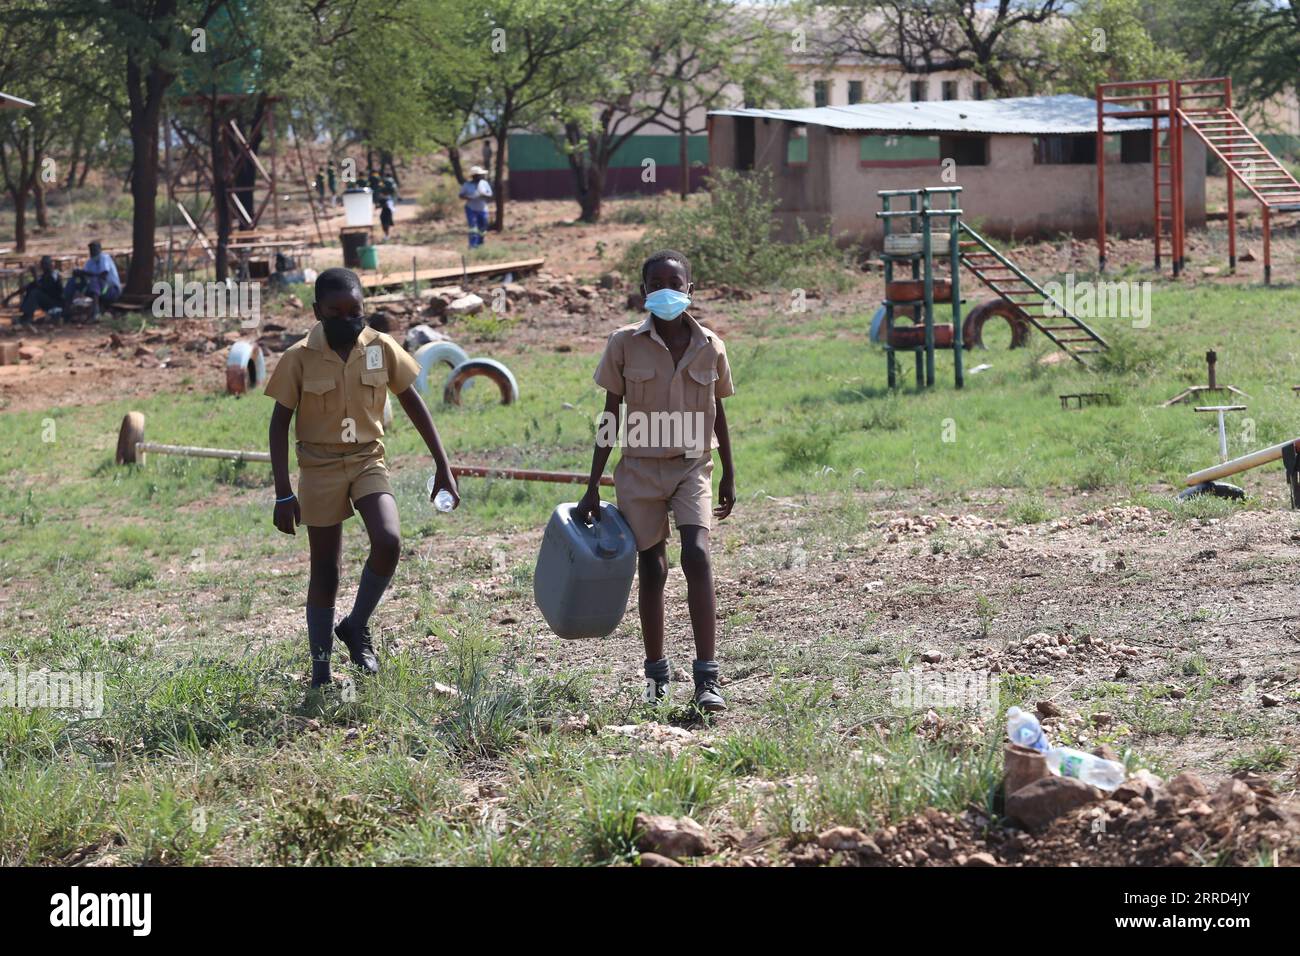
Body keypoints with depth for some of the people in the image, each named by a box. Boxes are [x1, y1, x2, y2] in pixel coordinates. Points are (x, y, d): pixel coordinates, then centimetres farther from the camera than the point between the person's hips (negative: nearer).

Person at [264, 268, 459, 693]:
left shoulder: (381, 349, -4)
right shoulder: (300, 358, -11)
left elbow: (412, 403, 6)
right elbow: (280, 423, -6)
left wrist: (442, 465, 4)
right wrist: (283, 494, -11)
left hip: (368, 460, 2)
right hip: (320, 467, -2)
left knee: (388, 542, -22)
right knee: (325, 570, 4)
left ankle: (356, 627, 2)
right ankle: (321, 670, 14)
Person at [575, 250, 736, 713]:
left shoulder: (710, 348, 0)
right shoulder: (625, 344, -4)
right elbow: (610, 417, 0)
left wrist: (729, 476, 16)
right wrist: (592, 488, -1)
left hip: (692, 467, 0)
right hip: (641, 469, 0)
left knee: (696, 556, -18)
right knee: (652, 569, 6)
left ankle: (707, 678, -20)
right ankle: (656, 674, 23)